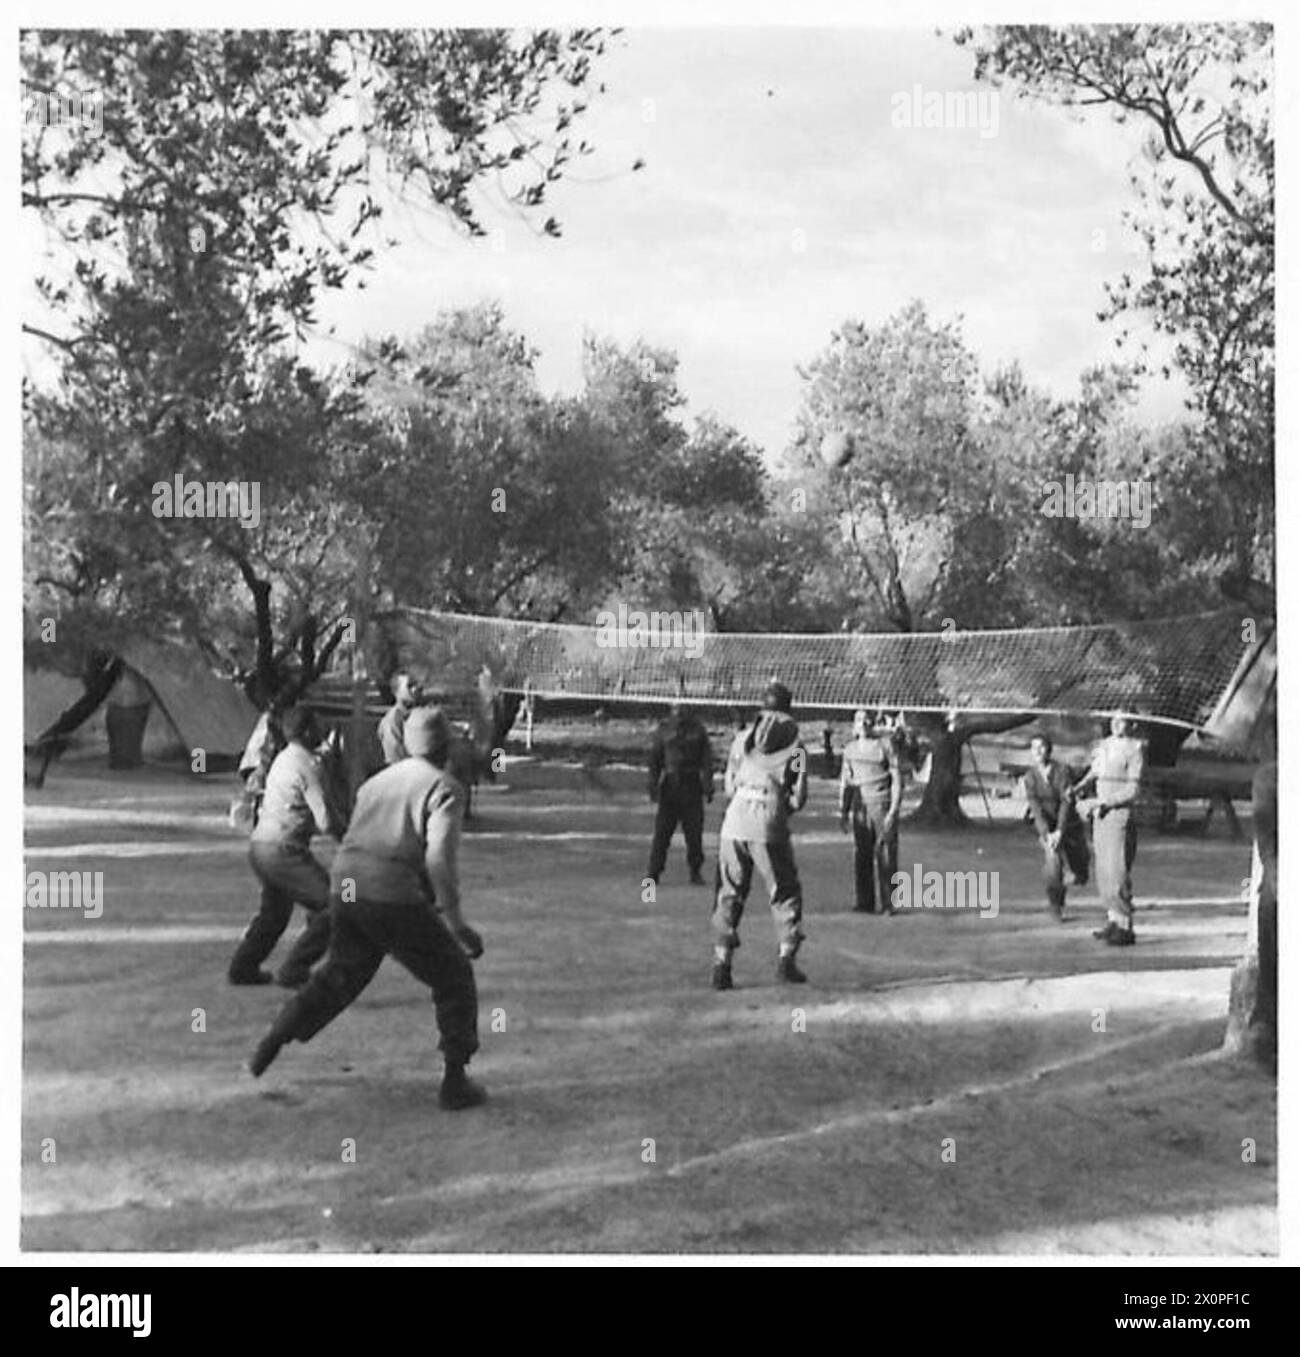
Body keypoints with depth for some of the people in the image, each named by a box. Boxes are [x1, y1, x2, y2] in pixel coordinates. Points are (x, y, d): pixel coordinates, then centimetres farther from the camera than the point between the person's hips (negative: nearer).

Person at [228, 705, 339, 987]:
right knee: (330, 906, -6)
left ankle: (243, 968, 35)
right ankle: (294, 971, -4)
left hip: (259, 844, 10)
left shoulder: (282, 758, 14)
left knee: (274, 910, 28)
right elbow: (325, 823, -19)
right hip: (283, 851, -10)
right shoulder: (307, 765, -15)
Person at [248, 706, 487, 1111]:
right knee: (453, 978, 9)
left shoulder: (377, 782, 20)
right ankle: (455, 1081, 8)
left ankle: (272, 1041, 18)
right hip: (394, 896, -7)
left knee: (341, 974, 27)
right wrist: (455, 923, -12)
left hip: (345, 887, 7)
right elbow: (439, 857, -15)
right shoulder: (444, 788, -2)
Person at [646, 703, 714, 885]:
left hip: (691, 784, 0)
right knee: (662, 831, -3)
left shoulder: (697, 730, 3)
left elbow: (707, 760, 3)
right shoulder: (663, 730, 4)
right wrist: (653, 786, 0)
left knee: (694, 832, 2)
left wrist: (708, 786, -4)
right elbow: (654, 760, 6)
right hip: (669, 784, 0)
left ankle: (696, 872, 13)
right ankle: (653, 873, 1)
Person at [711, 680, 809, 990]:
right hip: (769, 828, -3)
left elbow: (729, 787, 13)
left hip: (734, 824, 3)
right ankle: (786, 958, 3)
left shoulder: (741, 740, 13)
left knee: (729, 894, 11)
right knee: (785, 894, 11)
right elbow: (798, 799, 0)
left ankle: (721, 964, 6)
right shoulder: (795, 748, 4)